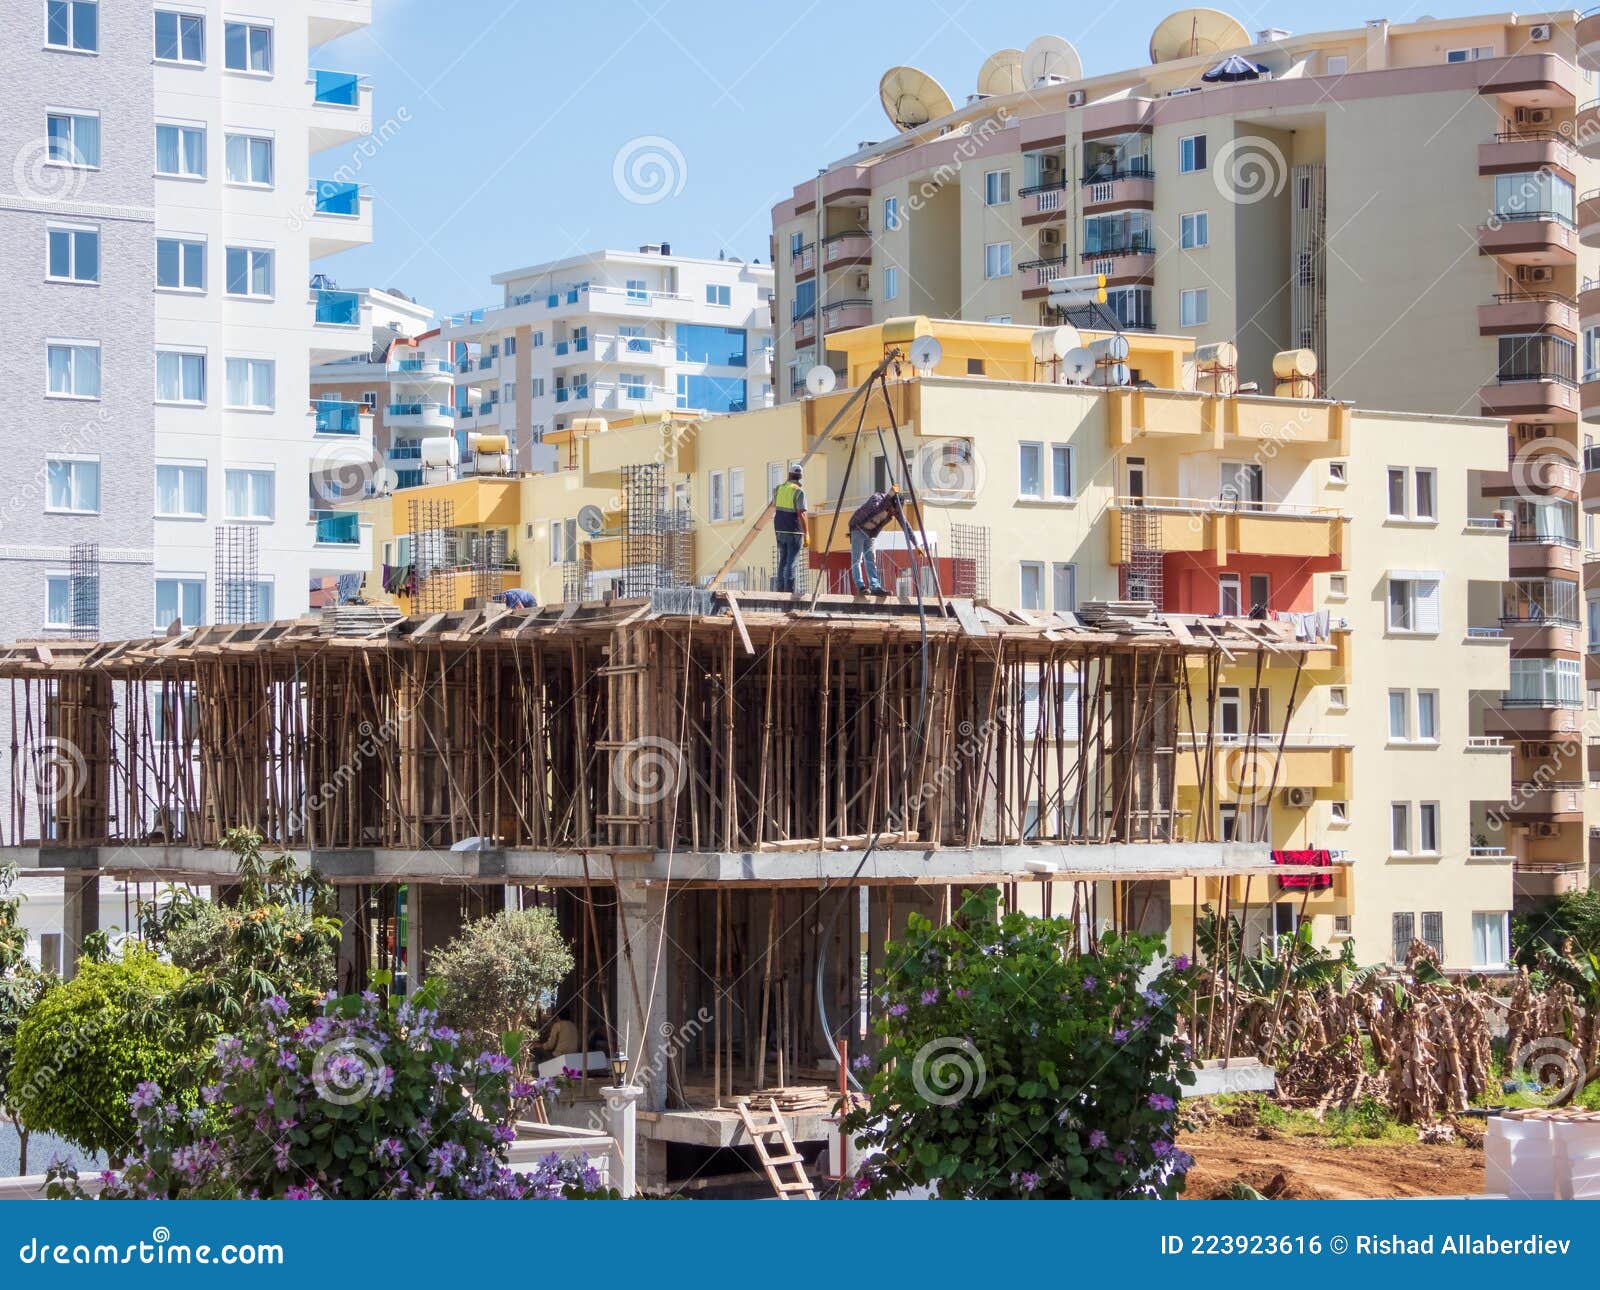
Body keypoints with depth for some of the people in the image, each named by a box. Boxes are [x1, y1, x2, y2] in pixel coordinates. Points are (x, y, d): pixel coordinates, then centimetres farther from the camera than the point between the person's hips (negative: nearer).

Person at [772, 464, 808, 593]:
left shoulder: (779, 488, 7)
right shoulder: (799, 492, -11)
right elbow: (801, 514, -17)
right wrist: (806, 534, -15)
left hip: (780, 530, 6)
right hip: (794, 531, -6)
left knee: (782, 561, 12)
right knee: (791, 561, -4)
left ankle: (780, 588, 10)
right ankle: (789, 589, -8)